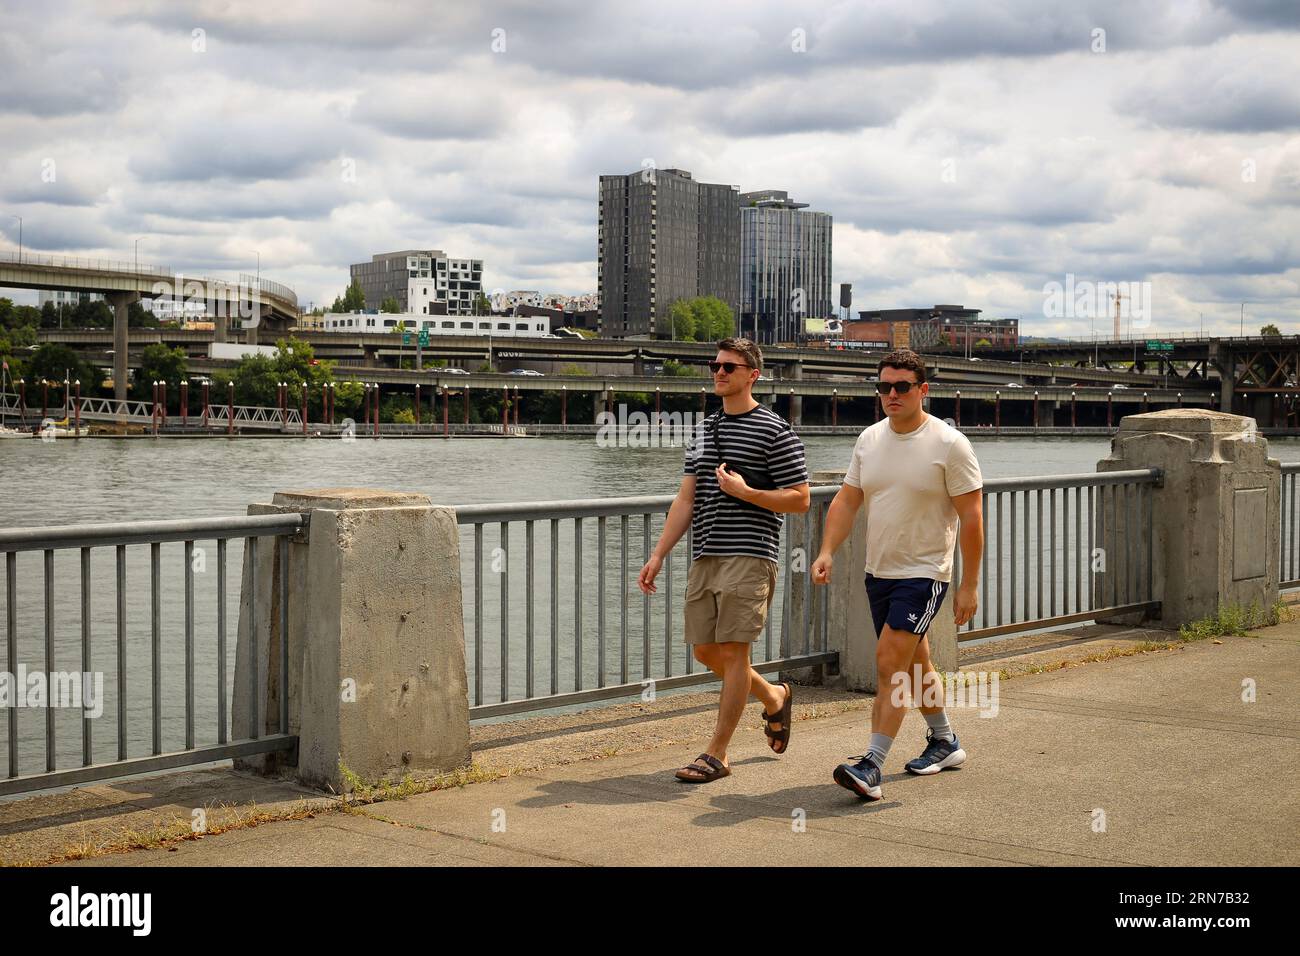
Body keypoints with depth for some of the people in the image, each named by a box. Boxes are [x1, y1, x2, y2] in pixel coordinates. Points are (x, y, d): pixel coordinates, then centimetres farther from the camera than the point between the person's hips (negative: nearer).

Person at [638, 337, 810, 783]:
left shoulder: (775, 431, -3)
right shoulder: (704, 430, 17)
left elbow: (800, 499, -5)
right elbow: (686, 499, 16)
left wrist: (745, 492, -15)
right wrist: (658, 555, 9)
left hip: (748, 557, -7)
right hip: (705, 558, 7)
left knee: (733, 651, -8)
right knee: (705, 651, 9)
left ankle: (716, 754, -2)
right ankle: (774, 697, 34)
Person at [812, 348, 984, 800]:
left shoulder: (949, 444, -12)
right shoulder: (869, 440, 6)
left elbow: (972, 517, -11)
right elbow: (847, 500, 8)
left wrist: (969, 586, -13)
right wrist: (827, 552, -8)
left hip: (924, 573, -7)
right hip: (878, 573, 7)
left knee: (890, 666, -15)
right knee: (913, 665, 19)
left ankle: (871, 767, -14)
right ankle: (944, 742, 37)